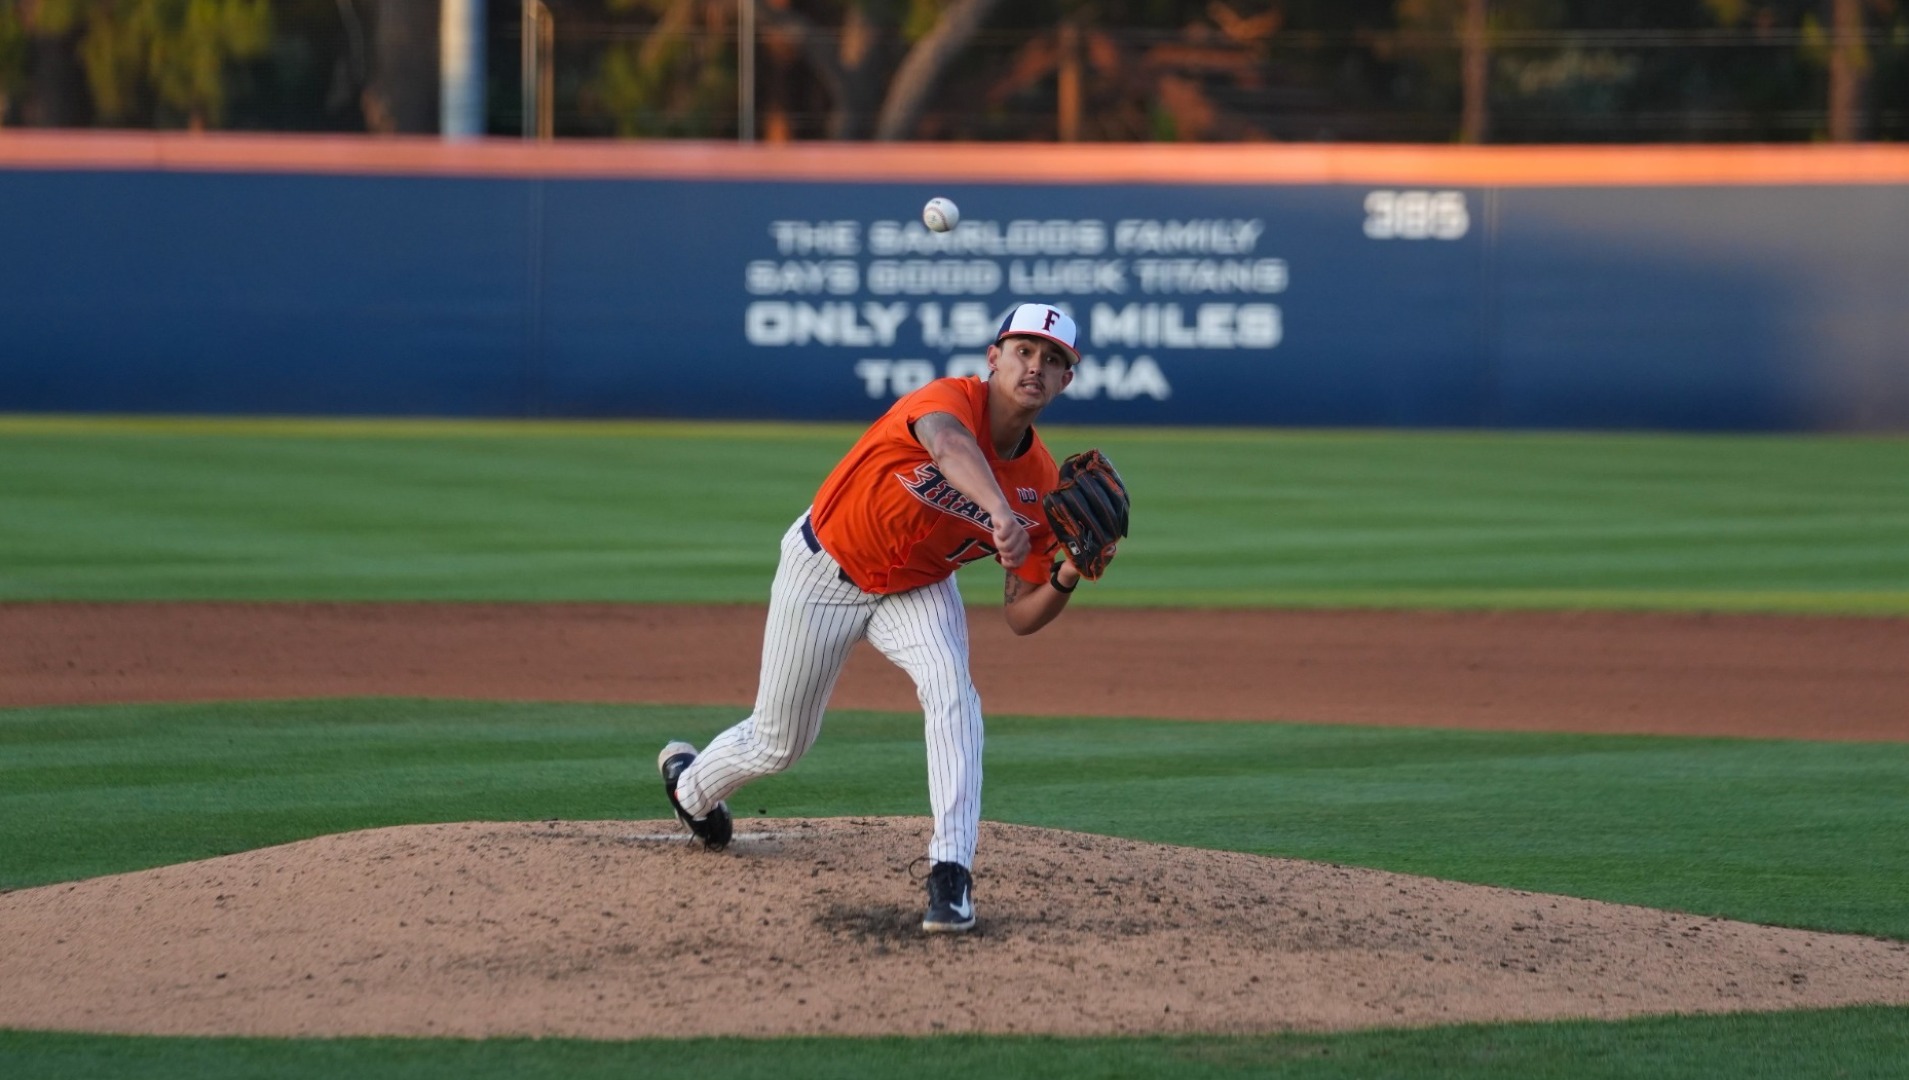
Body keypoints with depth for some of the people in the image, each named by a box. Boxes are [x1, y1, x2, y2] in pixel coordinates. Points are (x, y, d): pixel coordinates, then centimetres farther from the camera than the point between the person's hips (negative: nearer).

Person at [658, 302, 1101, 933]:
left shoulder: (1042, 485, -16)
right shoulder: (950, 399, -31)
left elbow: (1021, 617, -10)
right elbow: (949, 444, -60)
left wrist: (1066, 576, -31)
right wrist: (999, 509, -79)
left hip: (918, 590, 3)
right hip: (824, 572, -3)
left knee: (953, 694, -28)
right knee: (779, 742, 11)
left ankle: (951, 874, -27)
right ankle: (690, 783, 46)